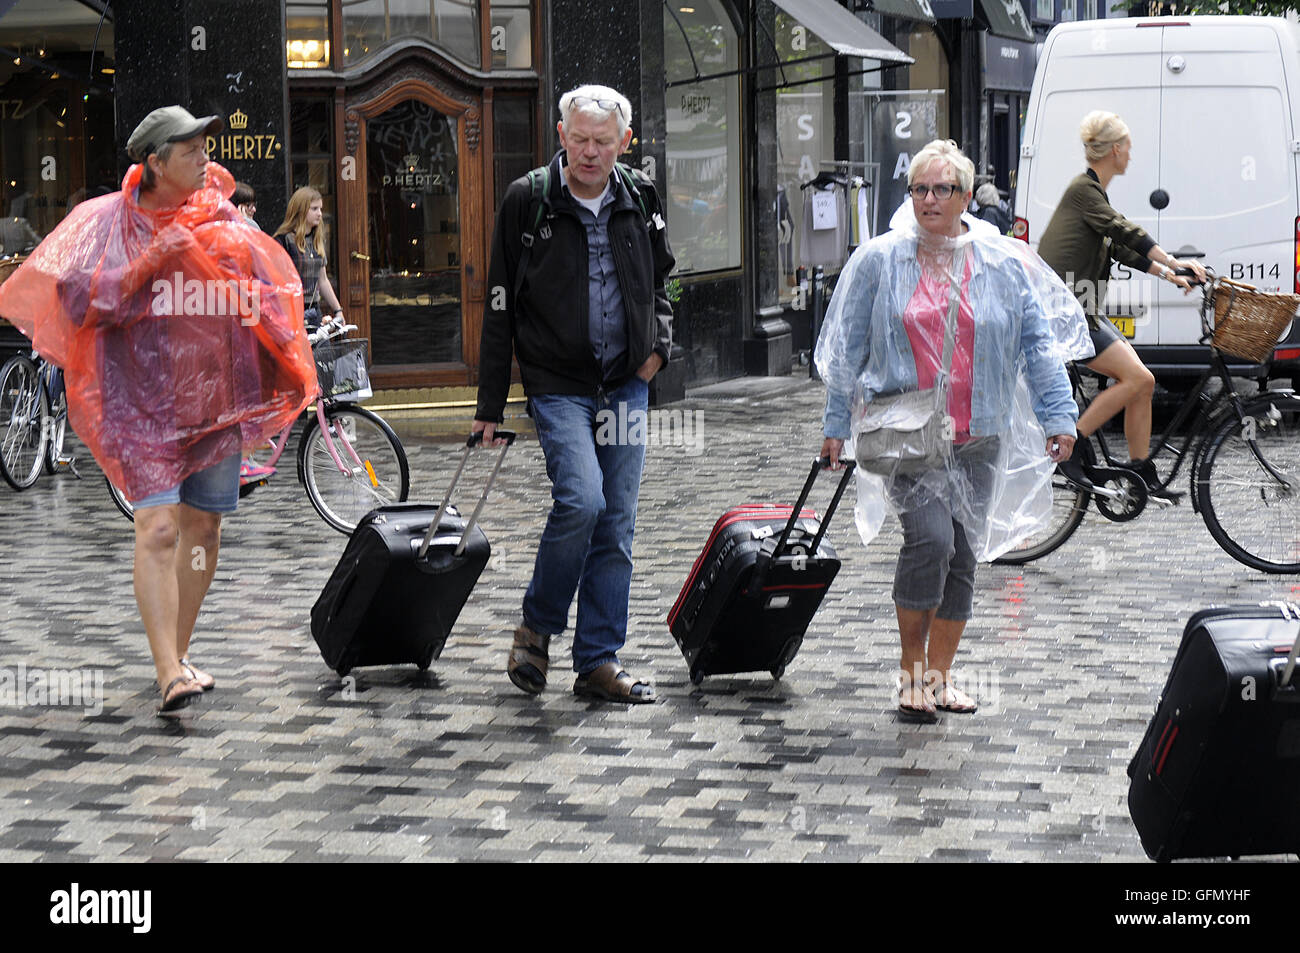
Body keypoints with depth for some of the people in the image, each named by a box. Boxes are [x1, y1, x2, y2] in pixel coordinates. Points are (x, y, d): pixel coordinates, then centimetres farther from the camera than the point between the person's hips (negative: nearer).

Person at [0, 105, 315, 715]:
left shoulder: (222, 220, 8)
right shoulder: (109, 221, -4)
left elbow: (272, 295, 16)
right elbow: (80, 299, -13)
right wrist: (150, 262, -21)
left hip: (216, 398, 5)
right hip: (143, 399, -5)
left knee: (202, 526, 10)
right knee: (158, 527, -16)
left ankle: (179, 653, 25)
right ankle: (170, 676, -21)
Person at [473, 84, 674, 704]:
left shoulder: (640, 200, 5)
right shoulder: (528, 201, -6)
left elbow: (660, 279, 24)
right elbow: (500, 307, -2)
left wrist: (659, 343, 7)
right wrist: (489, 405, -2)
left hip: (626, 385, 4)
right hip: (557, 385, -4)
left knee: (617, 523, 3)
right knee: (582, 499, -22)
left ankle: (598, 663, 11)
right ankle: (537, 625, 0)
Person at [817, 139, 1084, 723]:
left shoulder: (1004, 264, 4)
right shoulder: (879, 261, 2)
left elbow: (1038, 343, 6)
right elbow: (850, 347, 8)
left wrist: (1057, 416, 0)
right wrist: (836, 422, 8)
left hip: (977, 435, 3)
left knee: (963, 554, 7)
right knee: (931, 536, -19)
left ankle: (939, 676, 21)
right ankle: (910, 666, -3)